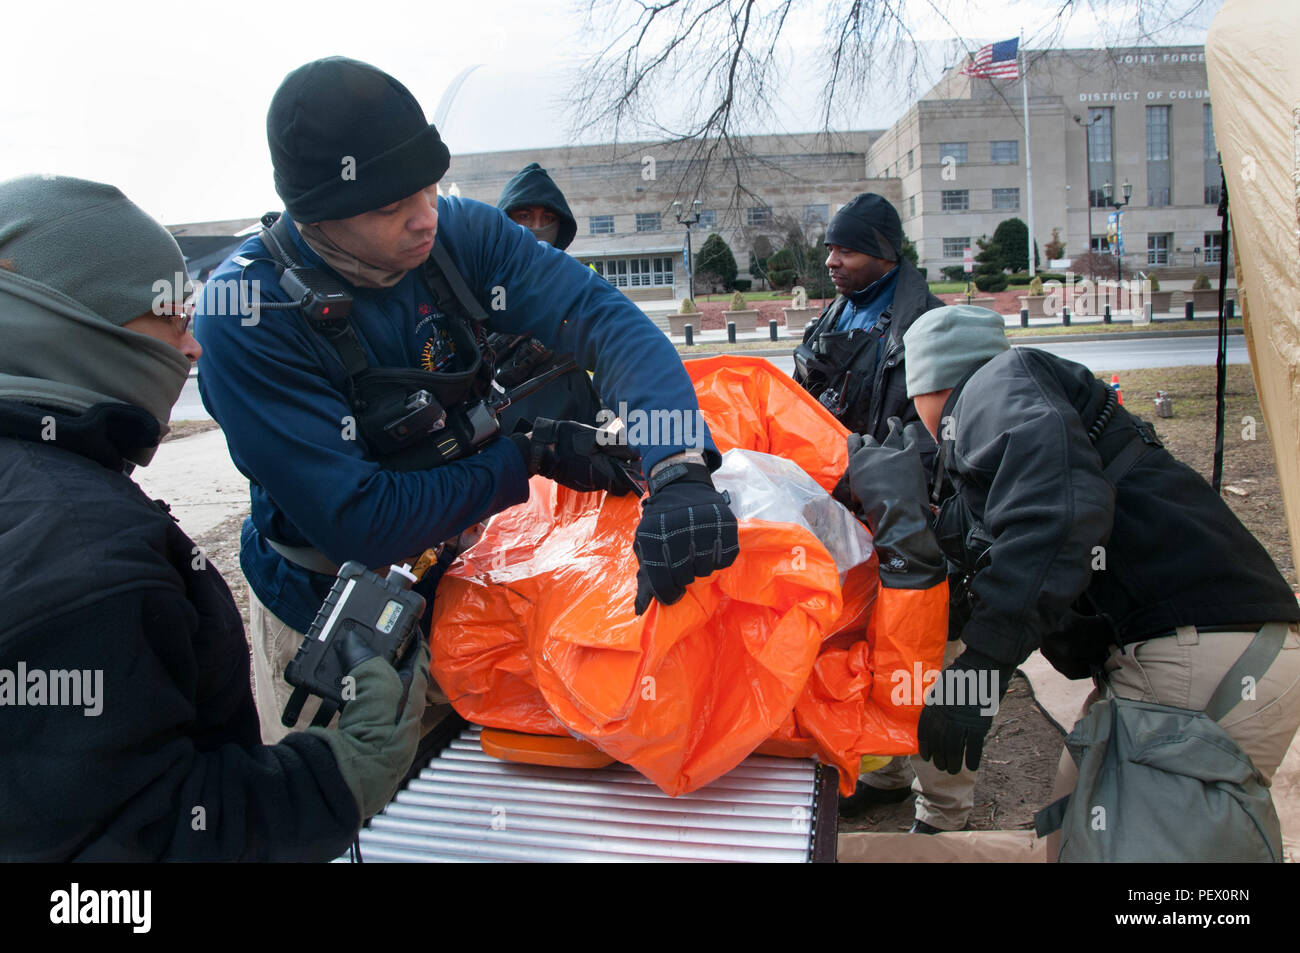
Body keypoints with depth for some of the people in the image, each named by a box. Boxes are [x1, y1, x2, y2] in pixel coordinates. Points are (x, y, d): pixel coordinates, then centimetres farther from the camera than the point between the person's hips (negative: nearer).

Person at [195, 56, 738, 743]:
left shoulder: (460, 234, -15)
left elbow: (604, 319, -26)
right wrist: (533, 454, -27)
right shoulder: (243, 318, -28)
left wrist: (678, 471, -44)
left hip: (462, 564, 4)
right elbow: (359, 523, -30)